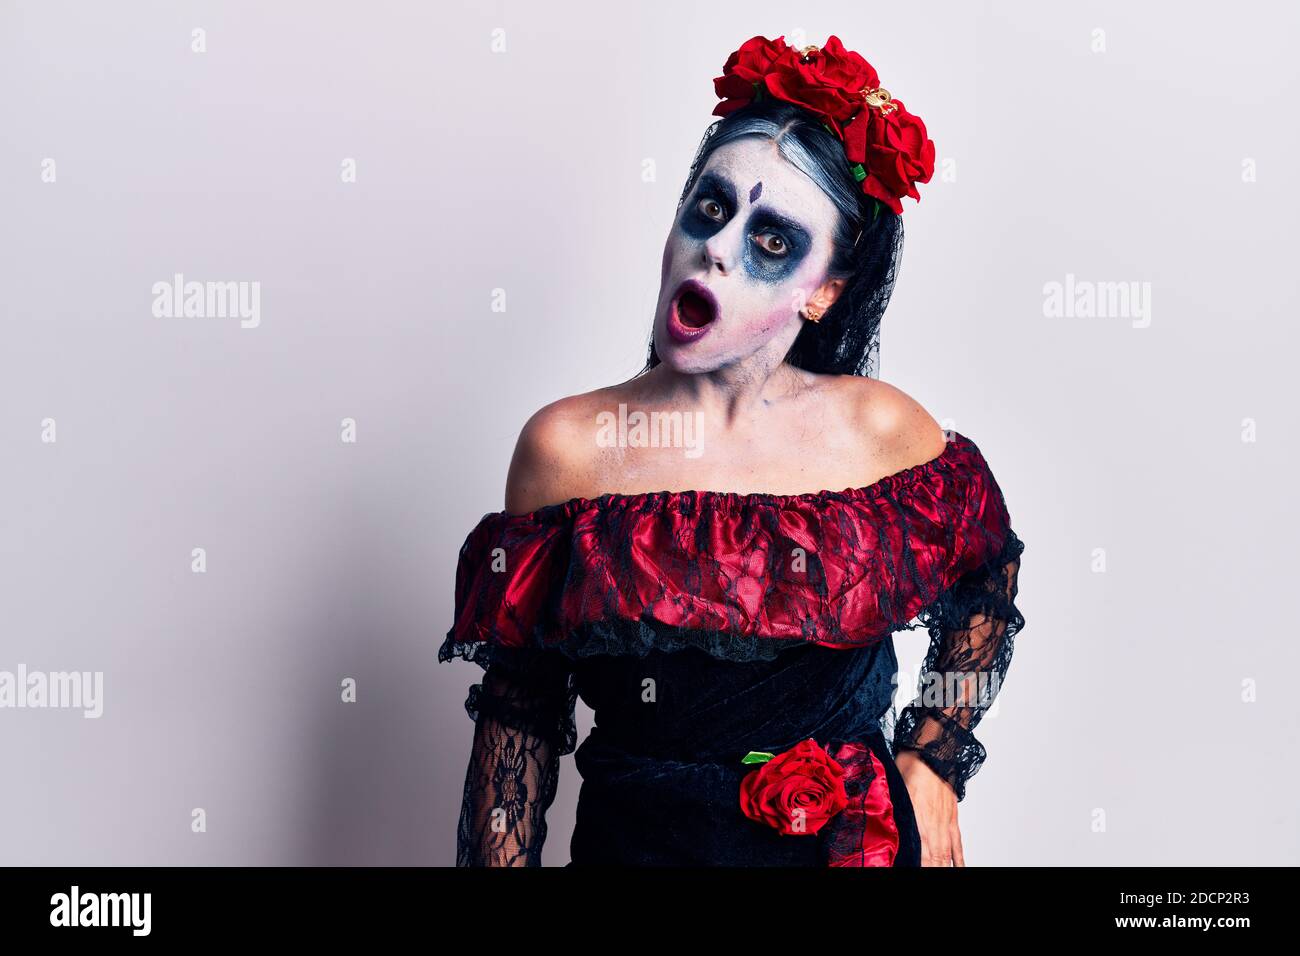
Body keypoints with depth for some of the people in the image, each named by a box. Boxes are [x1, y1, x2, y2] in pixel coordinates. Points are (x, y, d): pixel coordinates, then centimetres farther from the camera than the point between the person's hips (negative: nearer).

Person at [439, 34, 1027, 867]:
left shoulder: (881, 430, -8)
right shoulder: (565, 448, -10)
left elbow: (987, 582, 9)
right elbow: (520, 711, -6)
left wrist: (933, 765, 3)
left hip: (859, 838, 1)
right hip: (634, 840, 0)